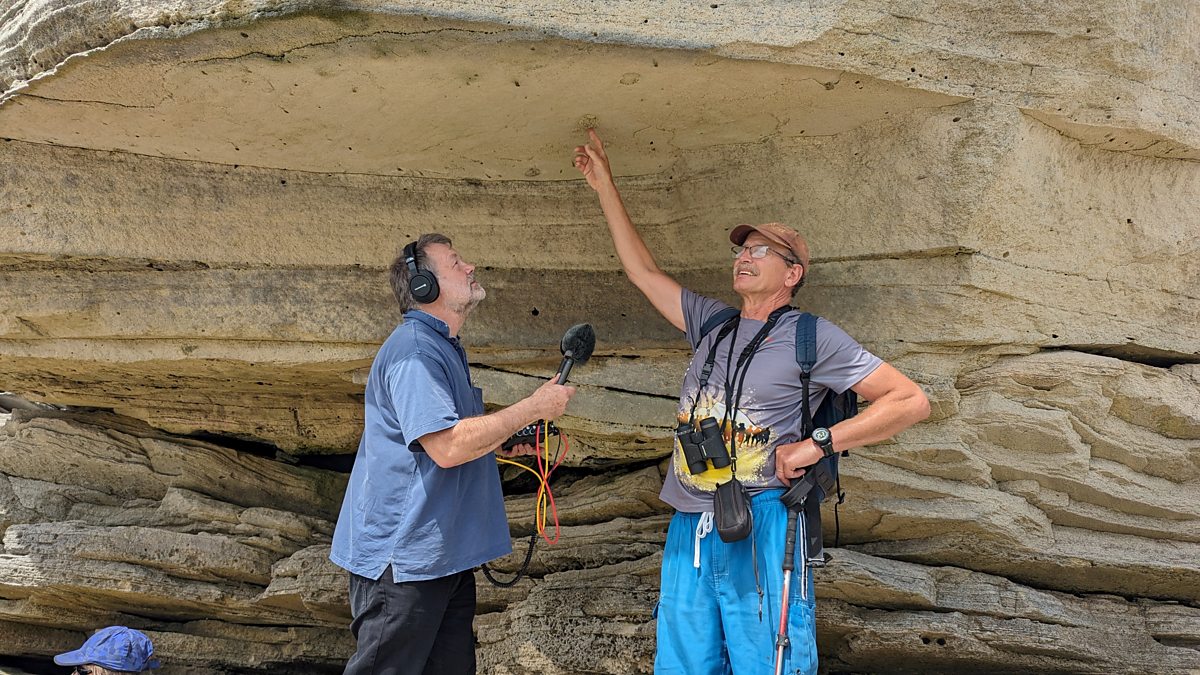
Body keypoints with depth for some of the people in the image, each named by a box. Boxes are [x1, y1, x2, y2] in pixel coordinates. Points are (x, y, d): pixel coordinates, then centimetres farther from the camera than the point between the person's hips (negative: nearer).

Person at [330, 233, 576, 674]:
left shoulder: (444, 349, 17)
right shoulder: (413, 349, -17)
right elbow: (447, 447, -27)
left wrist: (501, 444, 12)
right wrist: (533, 408, -19)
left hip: (445, 554, 10)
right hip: (402, 554, -10)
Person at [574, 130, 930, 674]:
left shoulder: (813, 338, -1)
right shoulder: (712, 323, 15)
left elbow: (912, 402, -5)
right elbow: (643, 270, 23)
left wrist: (817, 444, -11)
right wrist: (605, 186, 23)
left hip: (761, 530, -5)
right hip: (689, 529, 6)